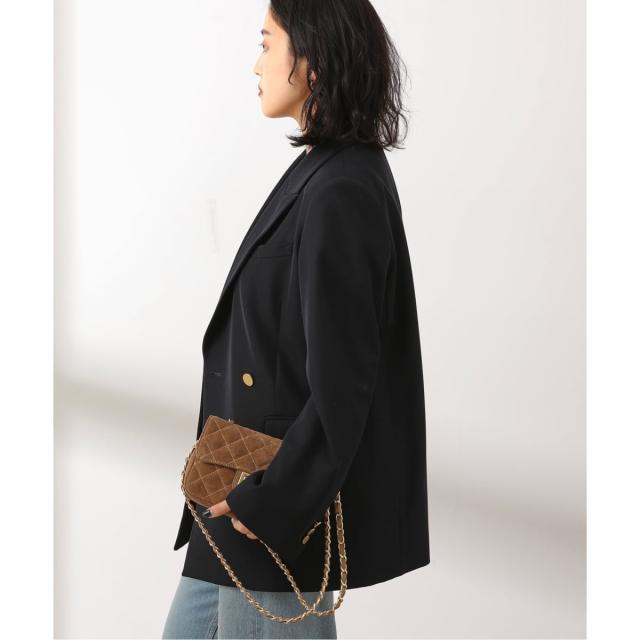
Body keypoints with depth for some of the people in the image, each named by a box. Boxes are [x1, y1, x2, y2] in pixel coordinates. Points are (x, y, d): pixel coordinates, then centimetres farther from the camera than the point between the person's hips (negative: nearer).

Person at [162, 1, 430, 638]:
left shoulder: (341, 193, -22)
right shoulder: (326, 171, 8)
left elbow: (341, 382, -24)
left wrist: (270, 506, -18)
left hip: (285, 514, -10)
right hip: (254, 483, 10)